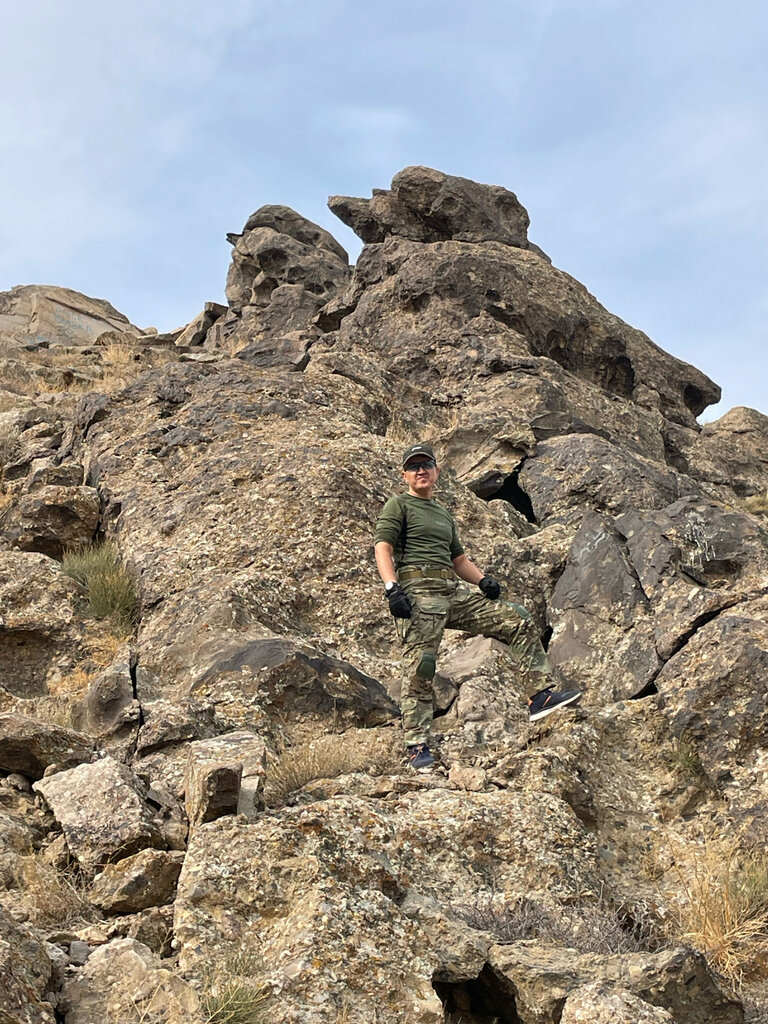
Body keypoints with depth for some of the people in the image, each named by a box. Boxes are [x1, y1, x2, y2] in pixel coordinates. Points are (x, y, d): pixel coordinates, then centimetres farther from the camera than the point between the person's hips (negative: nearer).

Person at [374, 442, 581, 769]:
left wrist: (483, 580, 11)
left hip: (455, 592, 7)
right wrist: (392, 588, -23)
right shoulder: (398, 505, 7)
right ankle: (417, 746, -11)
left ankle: (539, 696, -1)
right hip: (419, 591, -7)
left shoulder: (444, 514, 29)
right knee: (419, 667, -14)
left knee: (519, 620, 0)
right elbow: (382, 548, -7)